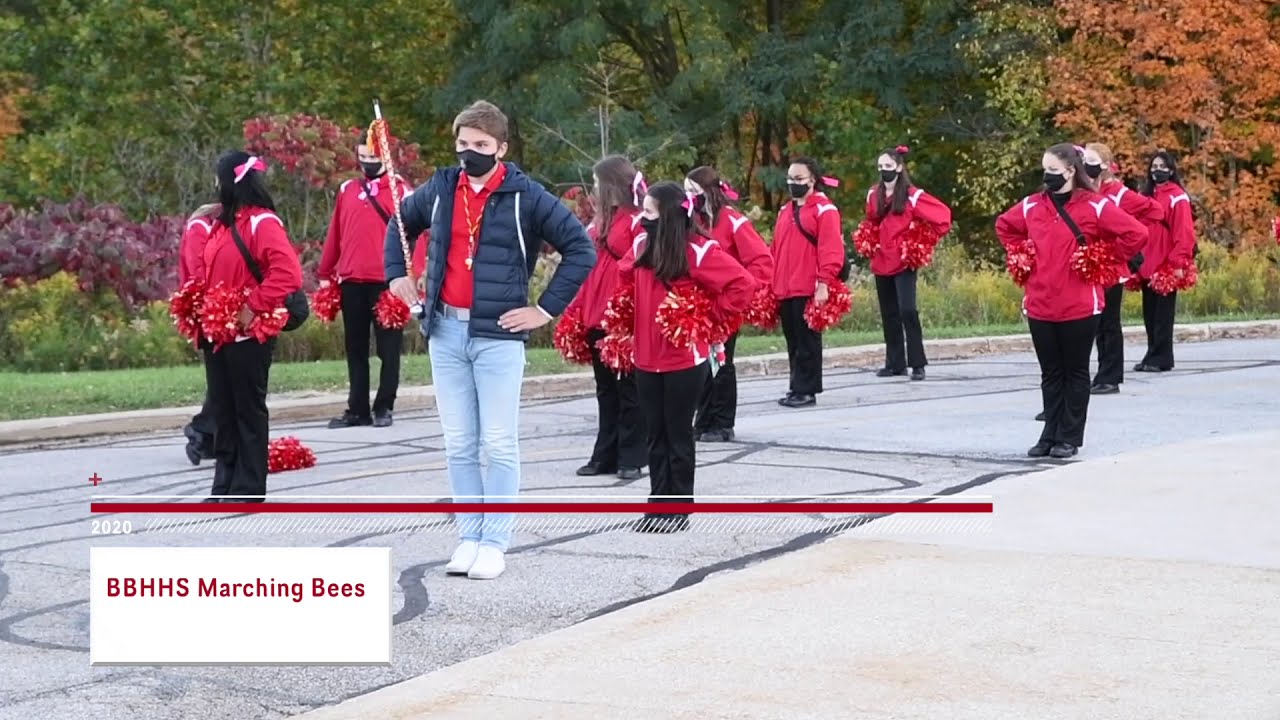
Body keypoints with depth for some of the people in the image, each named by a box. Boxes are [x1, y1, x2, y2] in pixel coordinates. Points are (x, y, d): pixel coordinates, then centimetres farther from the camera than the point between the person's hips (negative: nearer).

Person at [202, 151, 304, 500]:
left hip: (248, 335, -8)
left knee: (249, 411, 1)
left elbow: (288, 273, -24)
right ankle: (225, 485, 18)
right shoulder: (222, 224, 14)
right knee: (223, 411, 11)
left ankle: (249, 489, 9)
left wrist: (254, 307, -22)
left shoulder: (262, 223, -13)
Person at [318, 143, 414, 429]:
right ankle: (358, 409, 15)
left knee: (388, 349, 2)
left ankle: (384, 408, 10)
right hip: (351, 282, 5)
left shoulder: (400, 190, -1)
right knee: (356, 349, 9)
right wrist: (324, 274, 13)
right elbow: (335, 234, 14)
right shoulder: (347, 190, 13)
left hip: (387, 282, -4)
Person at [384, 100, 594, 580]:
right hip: (445, 332, 4)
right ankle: (469, 537, 15)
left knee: (499, 445, -1)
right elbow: (401, 223, 28)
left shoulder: (525, 196, -5)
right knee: (458, 446, 7)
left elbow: (581, 249, -5)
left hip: (498, 335, -4)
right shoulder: (441, 189, 8)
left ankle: (495, 543, 5)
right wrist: (396, 273, 15)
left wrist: (546, 309, -6)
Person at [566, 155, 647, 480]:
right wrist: (575, 311, 11)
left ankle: (631, 457, 10)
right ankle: (605, 456, 19)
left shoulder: (638, 221, -11)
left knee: (628, 388, 2)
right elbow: (588, 267, 15)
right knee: (606, 389, 13)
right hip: (596, 318, 8)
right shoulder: (600, 221, 13)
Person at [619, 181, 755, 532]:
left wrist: (710, 314, -13)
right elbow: (625, 278, 25)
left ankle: (679, 508, 12)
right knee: (656, 435, 11)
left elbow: (743, 285, -18)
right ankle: (658, 502, 18)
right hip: (647, 357, 6)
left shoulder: (699, 251, -15)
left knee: (678, 434, 3)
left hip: (685, 359, -6)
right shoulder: (643, 246, 6)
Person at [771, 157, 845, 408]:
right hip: (784, 290, 7)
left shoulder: (824, 209, -6)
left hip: (809, 290, -7)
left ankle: (806, 390, 2)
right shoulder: (785, 211, 19)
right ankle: (797, 388, 17)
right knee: (793, 342, 11)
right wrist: (772, 283, 15)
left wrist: (823, 283, -20)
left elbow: (831, 250, -14)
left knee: (807, 340, -2)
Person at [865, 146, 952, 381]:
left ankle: (917, 364, -10)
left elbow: (942, 213, -11)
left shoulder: (912, 196, -10)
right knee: (888, 314, 9)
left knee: (907, 311, -15)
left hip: (904, 262, -6)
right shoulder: (874, 195, 7)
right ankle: (895, 363, 16)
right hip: (881, 262, 6)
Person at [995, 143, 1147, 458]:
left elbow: (1136, 234, -9)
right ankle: (1050, 435, 17)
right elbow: (1004, 226, 25)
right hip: (1039, 307, 4)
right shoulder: (1031, 206, 7)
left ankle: (1070, 437, 11)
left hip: (1080, 307, -4)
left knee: (1075, 372, 6)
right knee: (1050, 374, 10)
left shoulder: (1095, 206, -8)